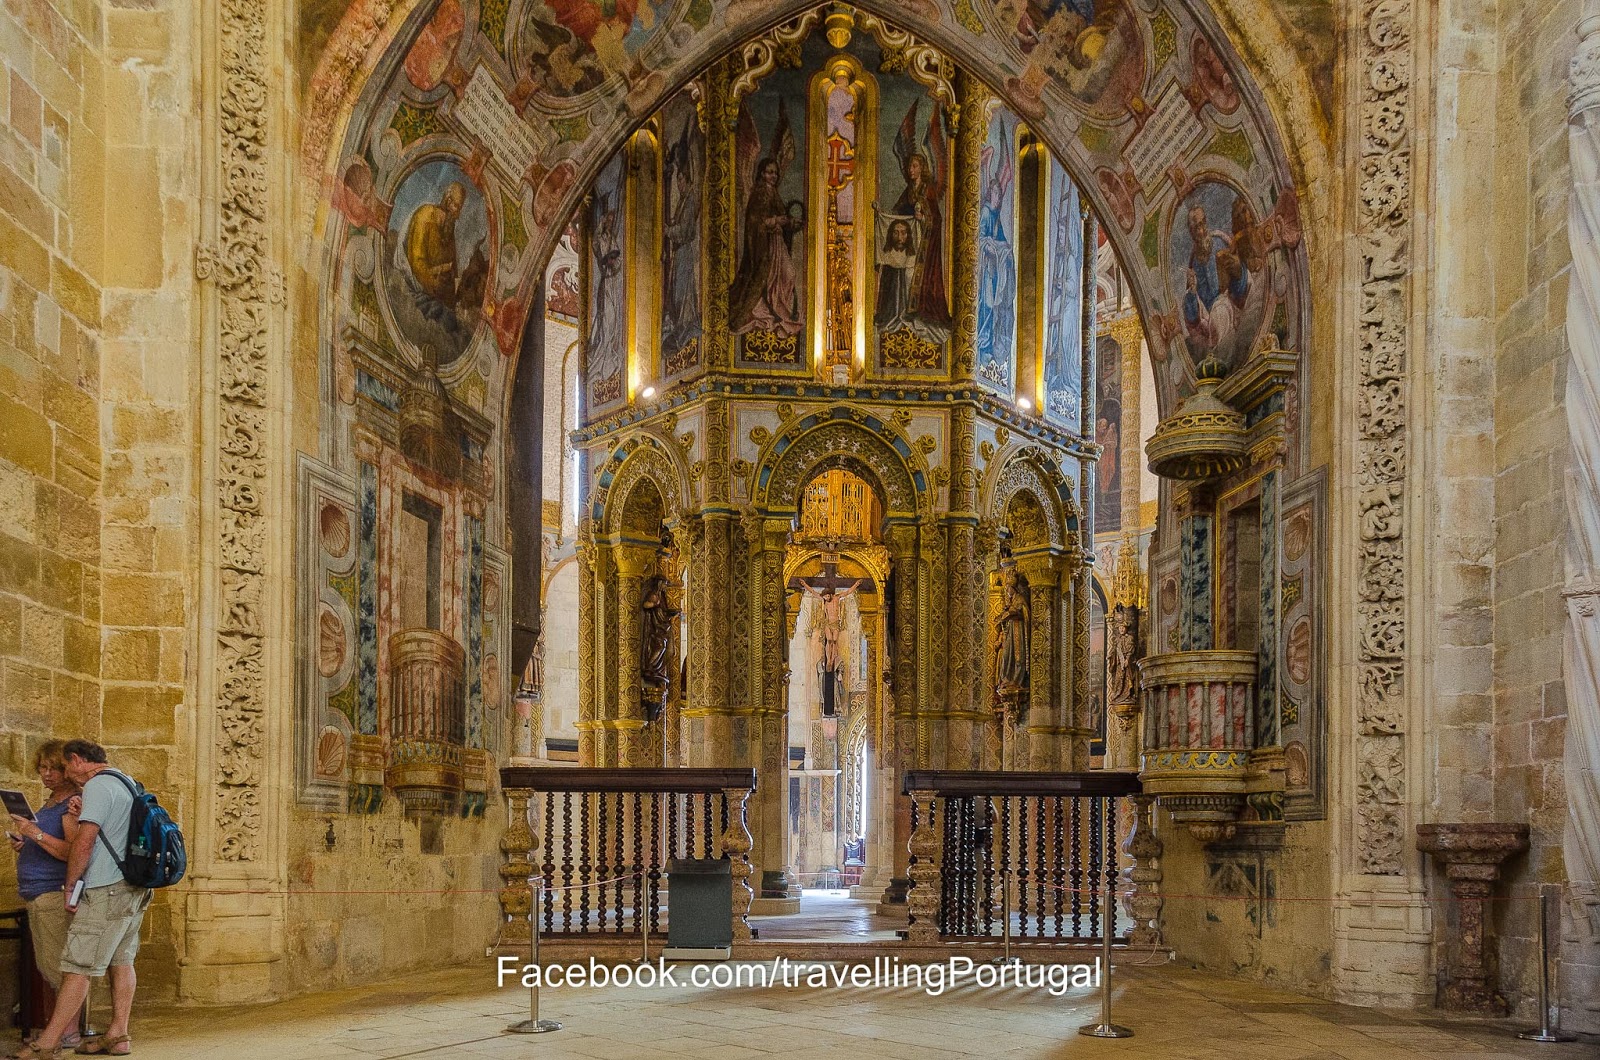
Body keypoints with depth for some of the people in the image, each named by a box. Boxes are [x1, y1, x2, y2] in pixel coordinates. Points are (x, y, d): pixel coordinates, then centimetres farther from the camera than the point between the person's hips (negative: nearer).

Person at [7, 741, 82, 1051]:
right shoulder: (50, 802, 18)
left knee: (56, 967, -9)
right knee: (46, 968, 10)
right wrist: (21, 843, 12)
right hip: (36, 895, 10)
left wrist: (35, 833, -24)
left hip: (55, 894, -10)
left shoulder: (74, 803, -11)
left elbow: (73, 852, -21)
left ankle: (70, 1032, -5)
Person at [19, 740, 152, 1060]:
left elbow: (84, 841, -18)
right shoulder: (127, 784, 18)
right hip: (135, 889, 10)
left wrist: (70, 887, -11)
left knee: (77, 967, -7)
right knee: (121, 961, 12)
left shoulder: (97, 786, -11)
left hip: (107, 890, -10)